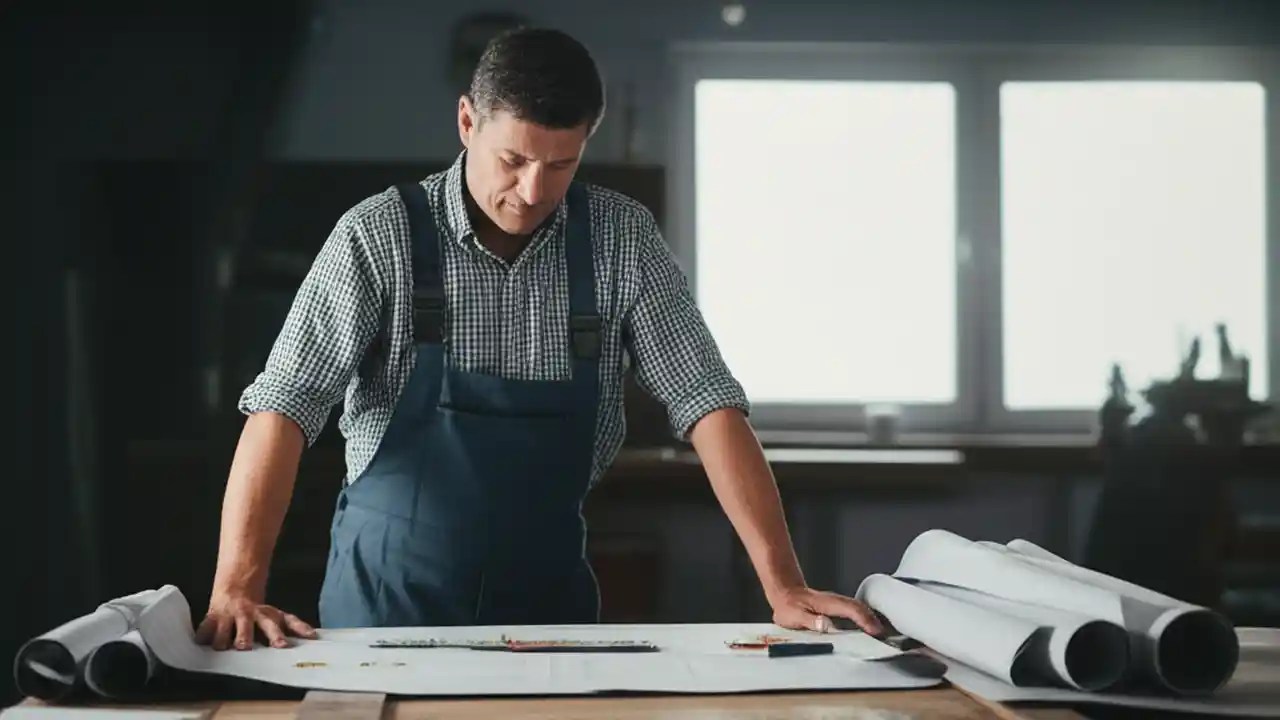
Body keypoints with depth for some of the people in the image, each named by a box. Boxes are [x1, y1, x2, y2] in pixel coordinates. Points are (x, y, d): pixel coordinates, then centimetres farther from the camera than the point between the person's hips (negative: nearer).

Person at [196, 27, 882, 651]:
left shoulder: (621, 238, -5)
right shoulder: (380, 234, -12)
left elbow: (706, 402, -8)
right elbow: (284, 405, -17)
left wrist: (783, 585, -17)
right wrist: (236, 588, -30)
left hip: (547, 591, 2)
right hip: (389, 594, -2)